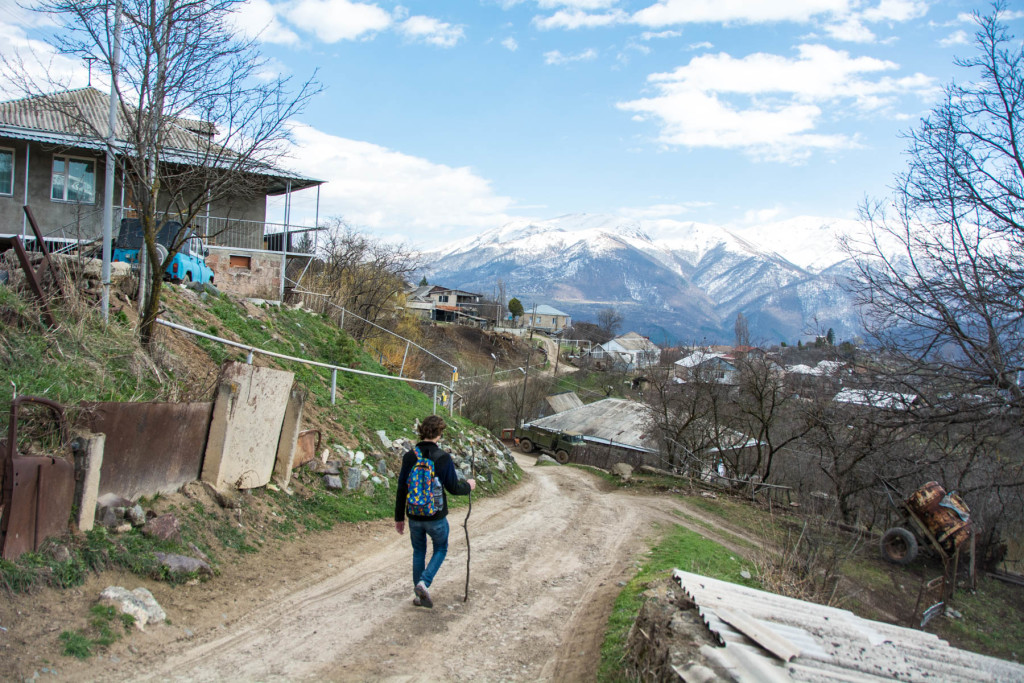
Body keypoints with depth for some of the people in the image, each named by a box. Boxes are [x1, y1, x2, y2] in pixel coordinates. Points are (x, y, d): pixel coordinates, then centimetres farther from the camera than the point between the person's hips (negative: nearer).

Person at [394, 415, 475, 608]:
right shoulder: (443, 458, -15)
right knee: (441, 549, 19)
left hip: (414, 517, 3)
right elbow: (453, 488, -11)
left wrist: (399, 517, 10)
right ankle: (424, 582, -2)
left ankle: (419, 595, 25)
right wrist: (468, 485, 11)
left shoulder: (409, 457, -5)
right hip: (436, 517, -3)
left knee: (419, 552, 20)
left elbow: (401, 490, 0)